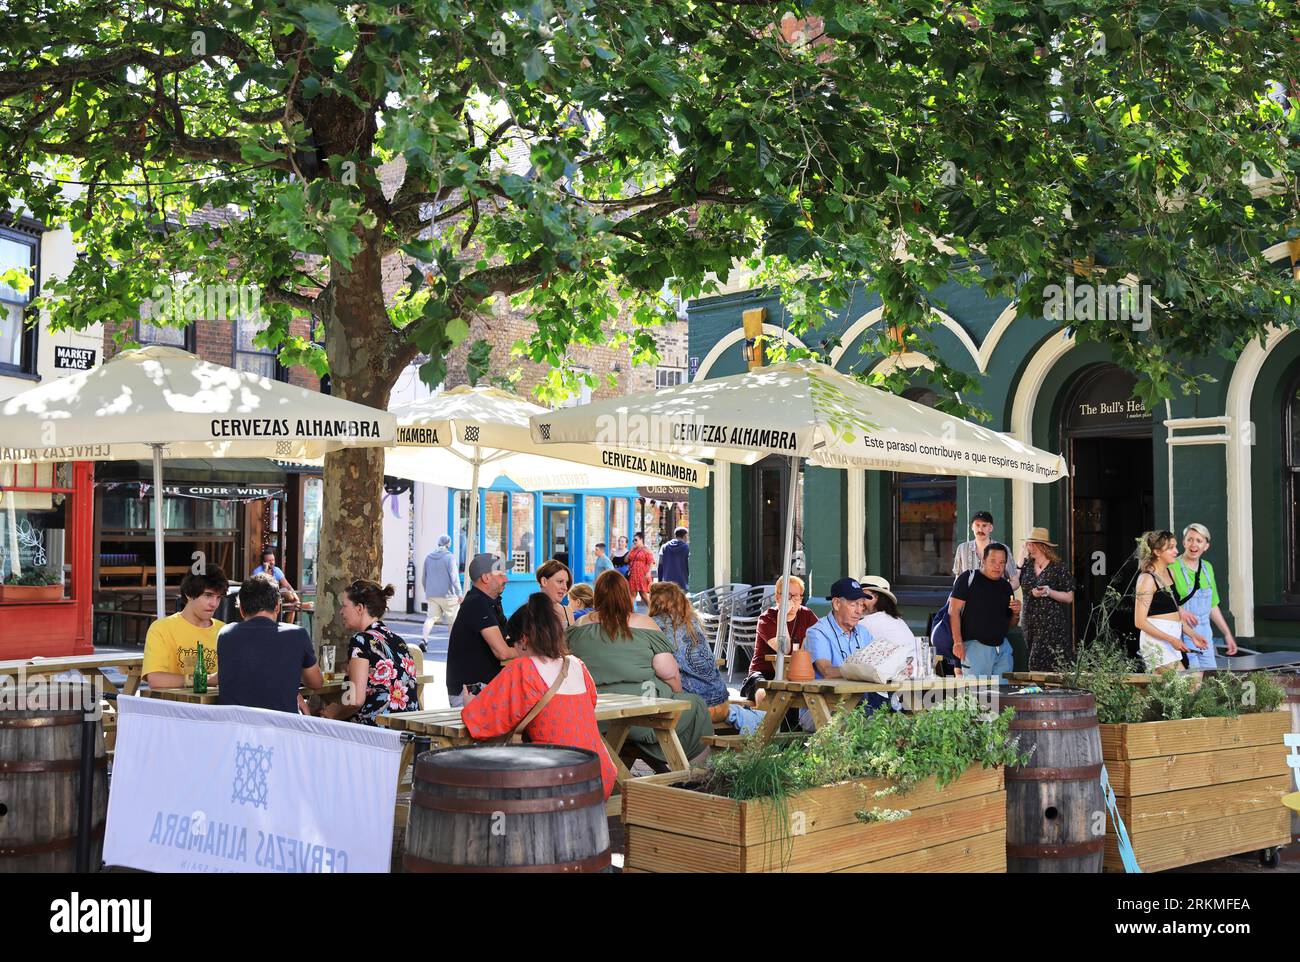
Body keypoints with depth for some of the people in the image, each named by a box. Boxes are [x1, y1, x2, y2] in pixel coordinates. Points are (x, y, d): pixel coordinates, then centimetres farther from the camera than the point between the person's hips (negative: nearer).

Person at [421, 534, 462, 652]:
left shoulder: (429, 557, 12)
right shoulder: (449, 557, -8)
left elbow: (424, 578, 19)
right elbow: (454, 576, -14)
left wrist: (427, 592, 30)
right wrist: (459, 594, -13)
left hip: (431, 594, 5)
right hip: (447, 594, -5)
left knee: (431, 617, 1)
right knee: (453, 619, 8)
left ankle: (423, 639, -20)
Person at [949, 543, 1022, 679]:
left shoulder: (1006, 586, 14)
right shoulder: (968, 579, -4)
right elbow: (954, 611, -9)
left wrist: (1016, 613, -2)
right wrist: (958, 642, -17)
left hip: (1002, 648, 6)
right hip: (975, 646, -6)